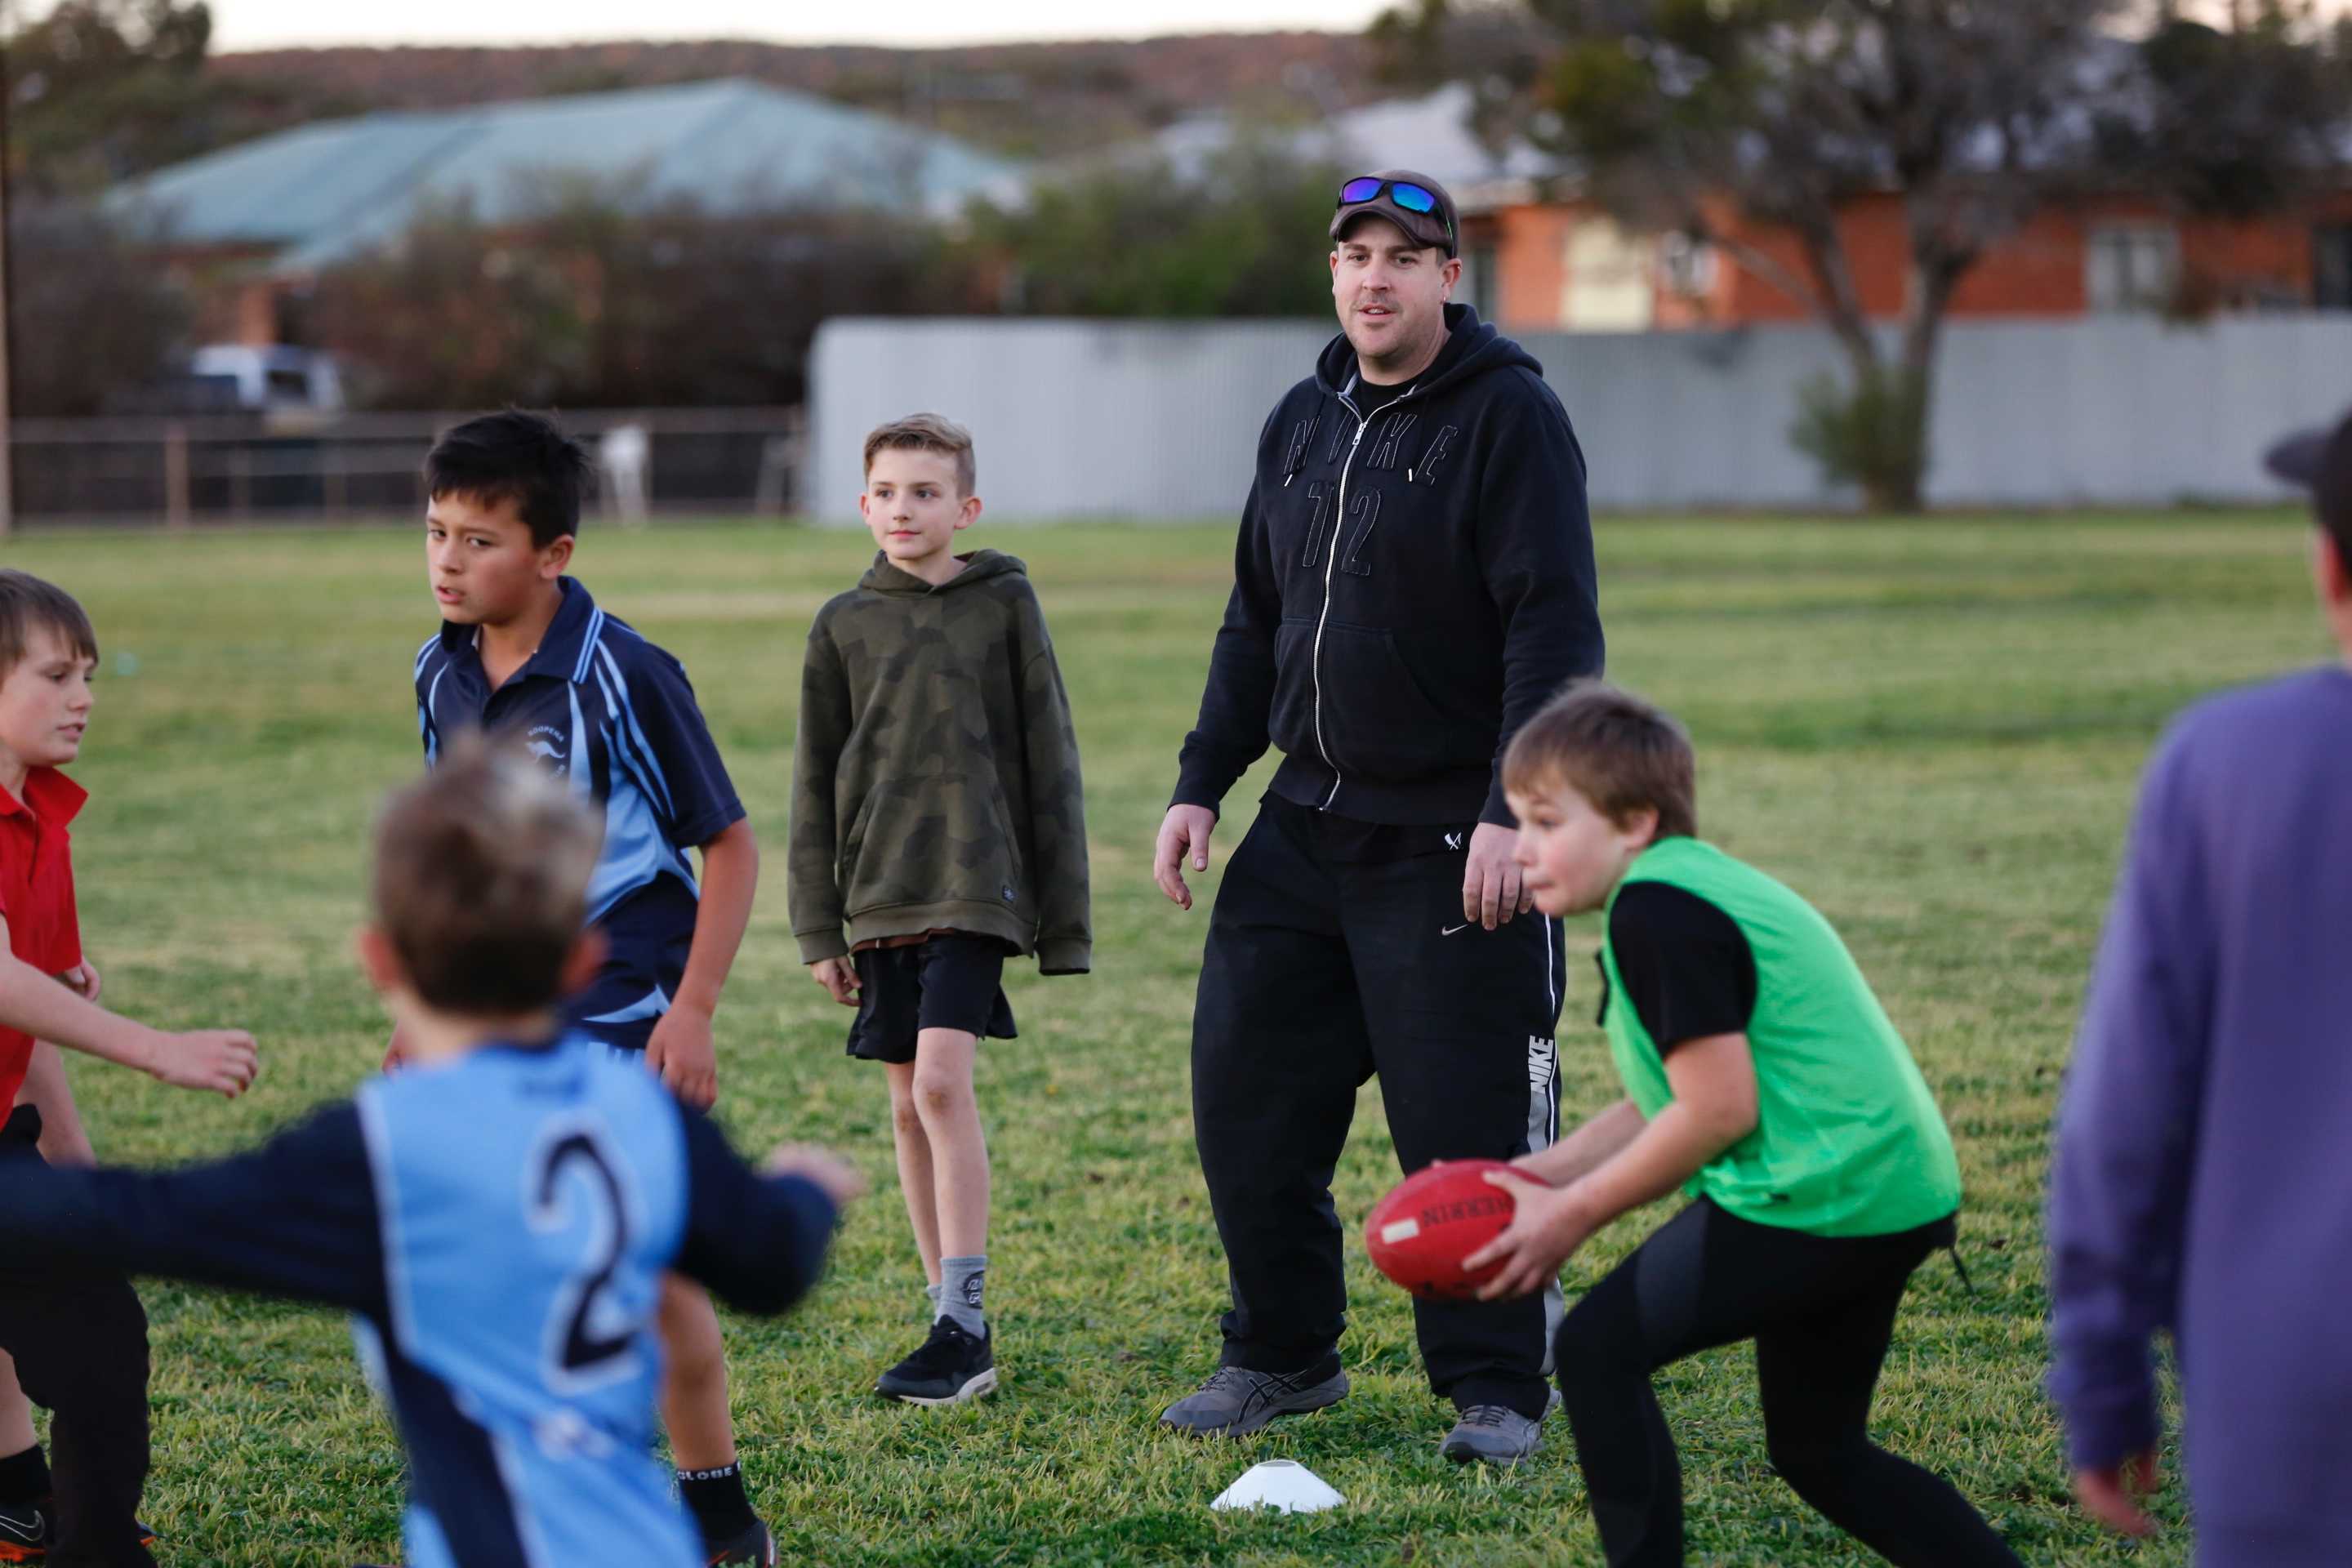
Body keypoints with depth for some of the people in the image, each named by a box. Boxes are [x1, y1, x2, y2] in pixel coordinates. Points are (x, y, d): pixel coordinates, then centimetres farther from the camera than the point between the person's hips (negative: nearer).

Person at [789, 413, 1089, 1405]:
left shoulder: (1004, 606, 1)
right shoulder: (844, 624, 8)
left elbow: (1049, 763, 4)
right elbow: (816, 782, 12)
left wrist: (1062, 918, 2)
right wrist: (818, 927, 7)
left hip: (975, 880, -4)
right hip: (880, 893, 4)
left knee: (943, 1081, -17)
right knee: (908, 1106, 7)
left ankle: (965, 1327, -16)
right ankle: (948, 1313, 17)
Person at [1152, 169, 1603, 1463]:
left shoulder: (1512, 418, -9)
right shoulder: (1303, 422, 13)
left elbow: (1554, 628, -16)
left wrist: (1515, 812, -24)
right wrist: (1200, 784, 12)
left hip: (1454, 845, -7)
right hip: (1304, 826, 7)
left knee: (1466, 1126, -5)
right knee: (1244, 1094, 7)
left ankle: (1494, 1388, 8)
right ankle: (1284, 1353, 23)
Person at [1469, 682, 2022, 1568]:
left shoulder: (1653, 912, -14)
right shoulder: (1701, 887, 18)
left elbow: (1717, 1110, -18)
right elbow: (1666, 1105, 20)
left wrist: (1574, 1214, -8)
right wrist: (1542, 1175, 13)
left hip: (1817, 1197, -11)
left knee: (1598, 1351, -3)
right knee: (1816, 1447, 21)